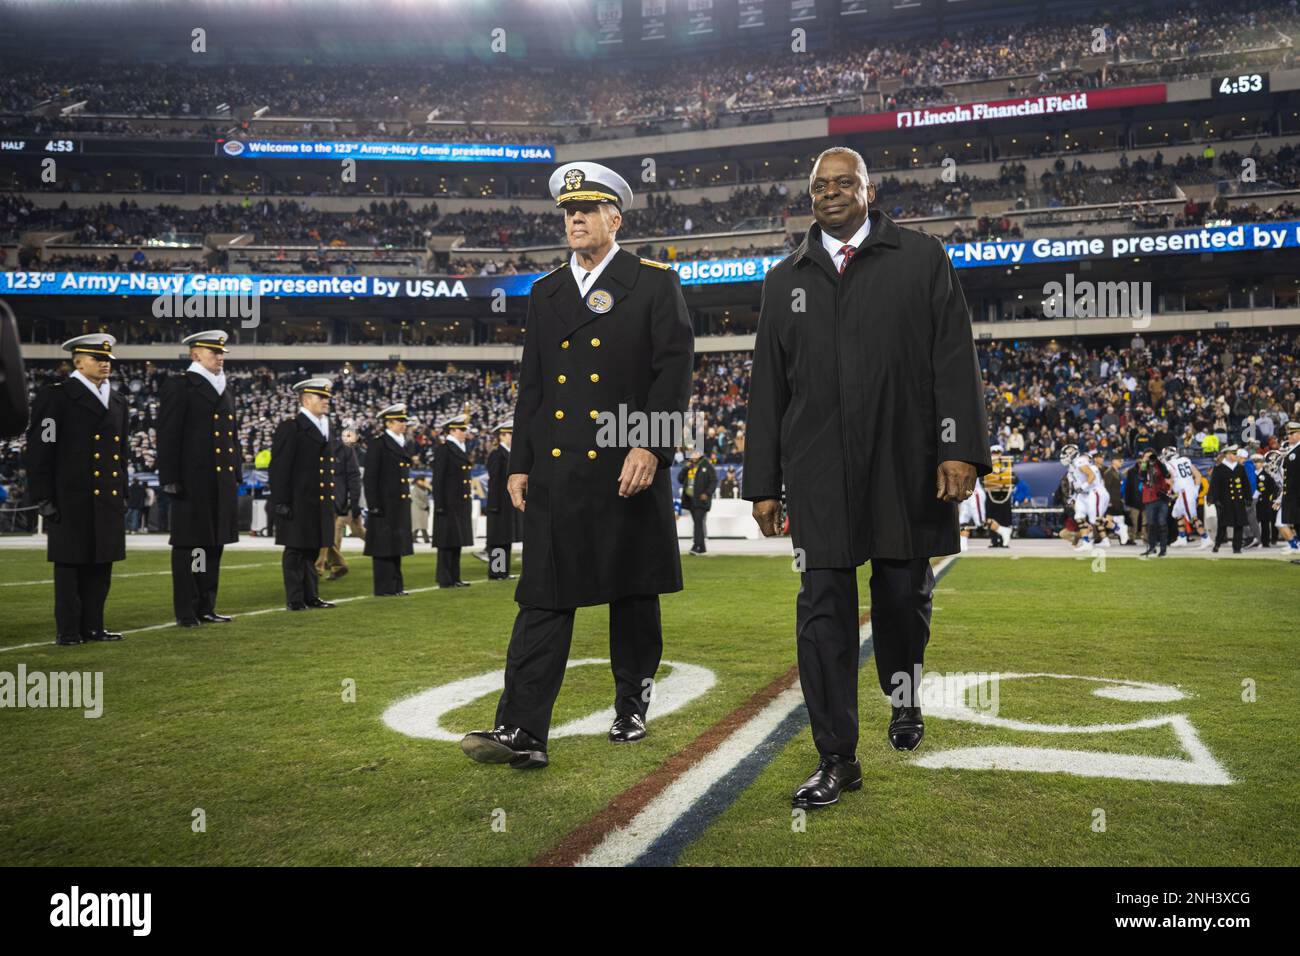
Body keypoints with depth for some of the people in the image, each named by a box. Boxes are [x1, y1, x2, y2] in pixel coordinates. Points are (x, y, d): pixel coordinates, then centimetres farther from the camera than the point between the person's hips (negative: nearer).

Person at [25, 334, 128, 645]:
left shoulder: (118, 402, 16)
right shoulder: (55, 397, -4)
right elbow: (40, 451, -7)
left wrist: (123, 494, 16)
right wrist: (43, 498, -11)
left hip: (108, 501, 6)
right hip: (71, 500, -6)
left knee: (101, 565, 9)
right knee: (70, 566, 1)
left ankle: (93, 627, 17)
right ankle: (68, 630, 8)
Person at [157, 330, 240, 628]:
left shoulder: (225, 391, 19)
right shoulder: (179, 386, -4)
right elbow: (168, 436, -9)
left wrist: (237, 475, 16)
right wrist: (170, 479, -14)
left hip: (223, 482, 7)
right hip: (193, 482, -7)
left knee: (214, 544, 10)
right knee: (190, 545, -2)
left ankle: (206, 608, 17)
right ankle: (186, 612, 5)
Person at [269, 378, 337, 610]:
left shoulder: (323, 428, 16)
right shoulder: (290, 428, -8)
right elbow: (279, 468, -12)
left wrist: (331, 499, 15)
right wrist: (281, 502, -16)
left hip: (319, 503, 8)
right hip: (298, 504, -8)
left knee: (312, 550, 12)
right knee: (295, 550, 0)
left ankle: (311, 596, 18)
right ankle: (295, 599, 6)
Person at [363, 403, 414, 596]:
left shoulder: (406, 445, 14)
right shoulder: (377, 444, -8)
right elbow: (370, 477, -12)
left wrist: (407, 499, 15)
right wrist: (373, 505, -16)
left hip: (401, 504, 7)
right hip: (384, 504, -7)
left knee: (396, 544, 11)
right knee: (383, 545, -2)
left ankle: (396, 585, 17)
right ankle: (384, 587, 3)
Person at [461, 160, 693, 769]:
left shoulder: (655, 283, 3)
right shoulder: (545, 292, 16)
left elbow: (675, 368, -6)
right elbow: (531, 383, 15)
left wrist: (650, 446, -17)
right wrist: (520, 463, 9)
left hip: (629, 467, -3)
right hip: (556, 469, 3)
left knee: (633, 595, 9)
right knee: (544, 598, -2)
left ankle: (632, 707, 27)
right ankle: (522, 731, -4)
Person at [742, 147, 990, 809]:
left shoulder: (921, 259, 7)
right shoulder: (785, 280, 14)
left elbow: (953, 360, -1)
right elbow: (767, 386, 13)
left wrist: (961, 448, -11)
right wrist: (763, 481, 8)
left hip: (905, 466, -1)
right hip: (817, 473, 2)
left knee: (904, 592, 9)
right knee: (823, 610, 0)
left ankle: (903, 696, 40)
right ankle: (837, 759, 8)